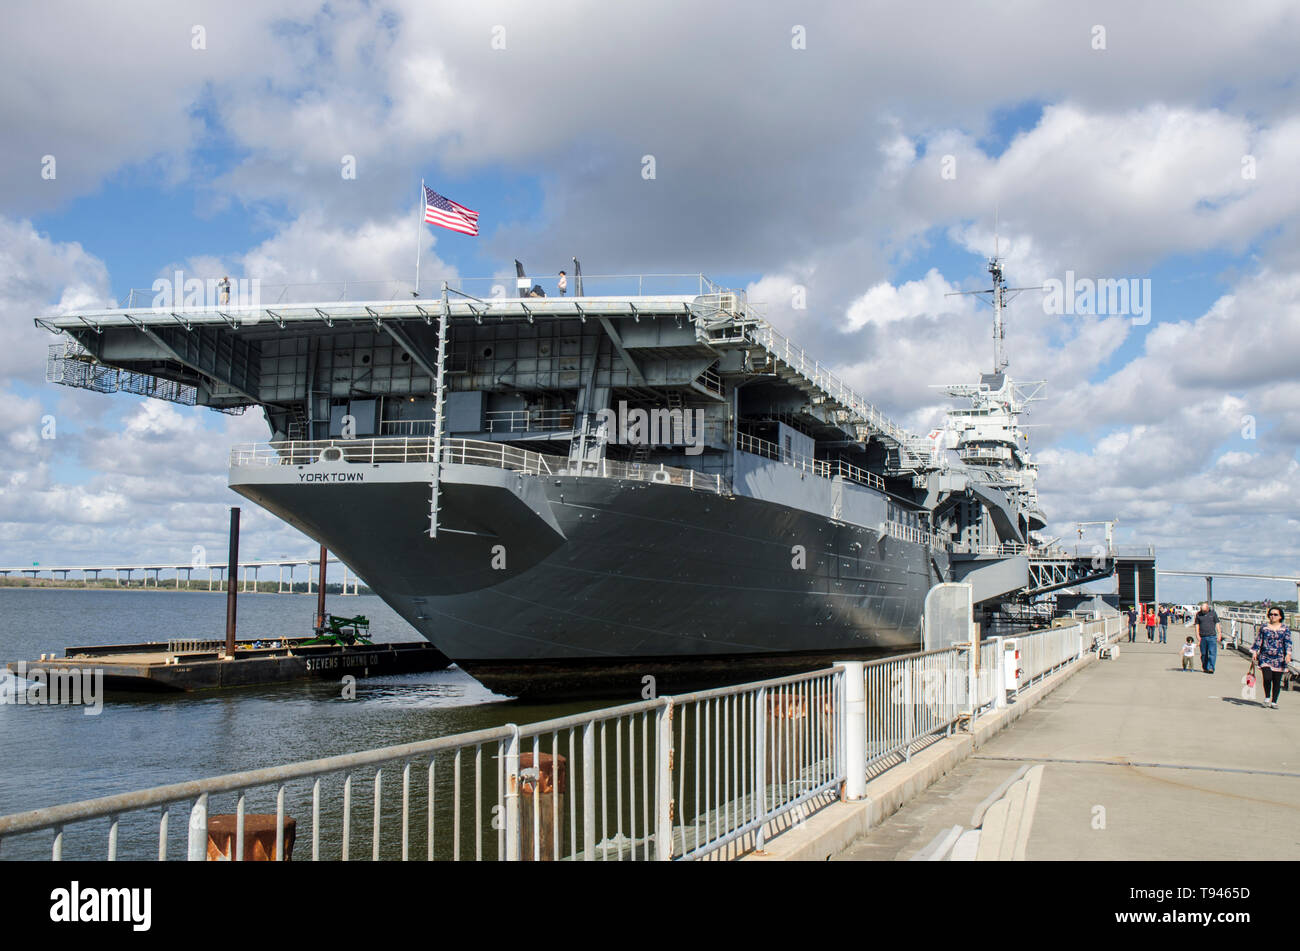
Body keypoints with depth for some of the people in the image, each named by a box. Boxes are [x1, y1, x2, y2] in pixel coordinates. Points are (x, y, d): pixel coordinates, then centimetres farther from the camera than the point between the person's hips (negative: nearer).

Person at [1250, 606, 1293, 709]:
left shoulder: (1285, 628, 4)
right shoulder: (1264, 627, 6)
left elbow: (1288, 642, -2)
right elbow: (1258, 641, 8)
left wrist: (1288, 654, -15)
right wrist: (1254, 652, -1)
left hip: (1279, 659, 0)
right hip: (1265, 657, 0)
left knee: (1277, 681, 3)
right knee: (1267, 677, -15)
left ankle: (1274, 701, 17)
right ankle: (1267, 697, 9)